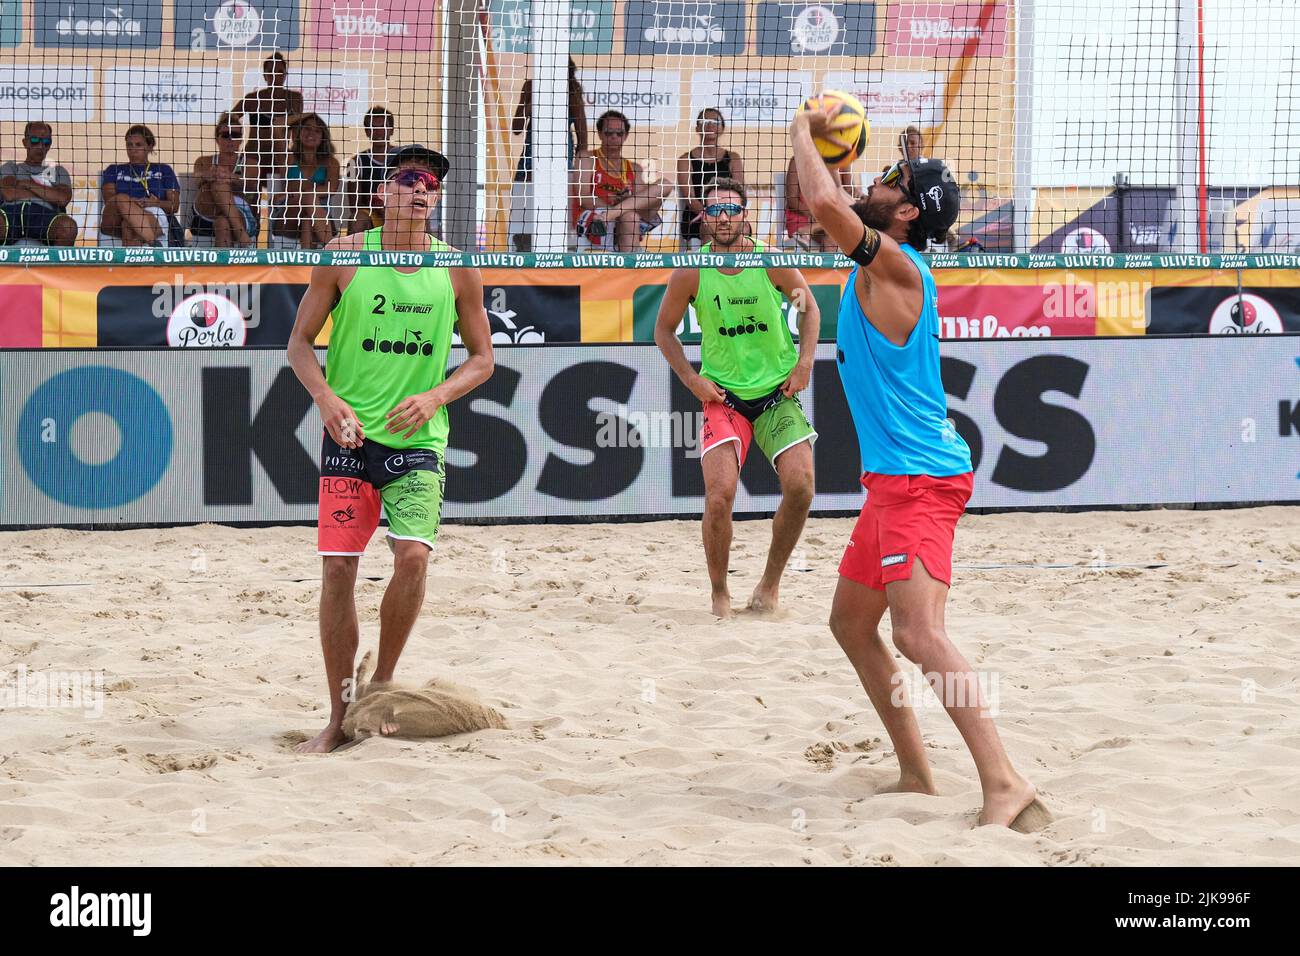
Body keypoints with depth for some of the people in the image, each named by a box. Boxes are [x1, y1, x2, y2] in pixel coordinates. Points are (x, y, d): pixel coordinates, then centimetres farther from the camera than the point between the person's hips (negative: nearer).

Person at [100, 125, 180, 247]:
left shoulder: (164, 170, 26)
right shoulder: (114, 170, 28)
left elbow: (174, 205, 13)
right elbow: (108, 200, 8)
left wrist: (157, 203, -11)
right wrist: (134, 202, -14)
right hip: (116, 224, 1)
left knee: (129, 226, -37)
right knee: (122, 200, -35)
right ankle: (154, 243, -53)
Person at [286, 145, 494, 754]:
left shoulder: (457, 269, 3)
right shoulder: (344, 256, 0)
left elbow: (482, 358, 10)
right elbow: (300, 342, 5)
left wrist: (435, 396, -8)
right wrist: (327, 398, -13)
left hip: (417, 440, 0)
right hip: (349, 435, 0)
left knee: (413, 555, -19)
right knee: (338, 570, -4)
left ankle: (382, 684, 4)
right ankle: (340, 715, 9)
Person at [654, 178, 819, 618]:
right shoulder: (690, 273, -9)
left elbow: (809, 307, 8)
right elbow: (664, 330, 6)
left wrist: (804, 363, -3)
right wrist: (691, 379, -5)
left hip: (778, 393, 1)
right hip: (723, 396, -1)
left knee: (800, 487, -14)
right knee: (720, 494, -16)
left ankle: (771, 581, 8)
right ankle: (719, 594, 3)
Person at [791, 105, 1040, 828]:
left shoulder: (895, 265, -14)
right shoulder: (881, 268, 14)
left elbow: (827, 205, -29)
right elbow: (835, 207, 34)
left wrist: (805, 135, -13)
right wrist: (821, 145, 21)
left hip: (920, 480, -11)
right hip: (896, 478, 11)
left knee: (919, 634, -22)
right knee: (851, 621, 18)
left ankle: (1003, 783, -30)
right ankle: (917, 777, 22)